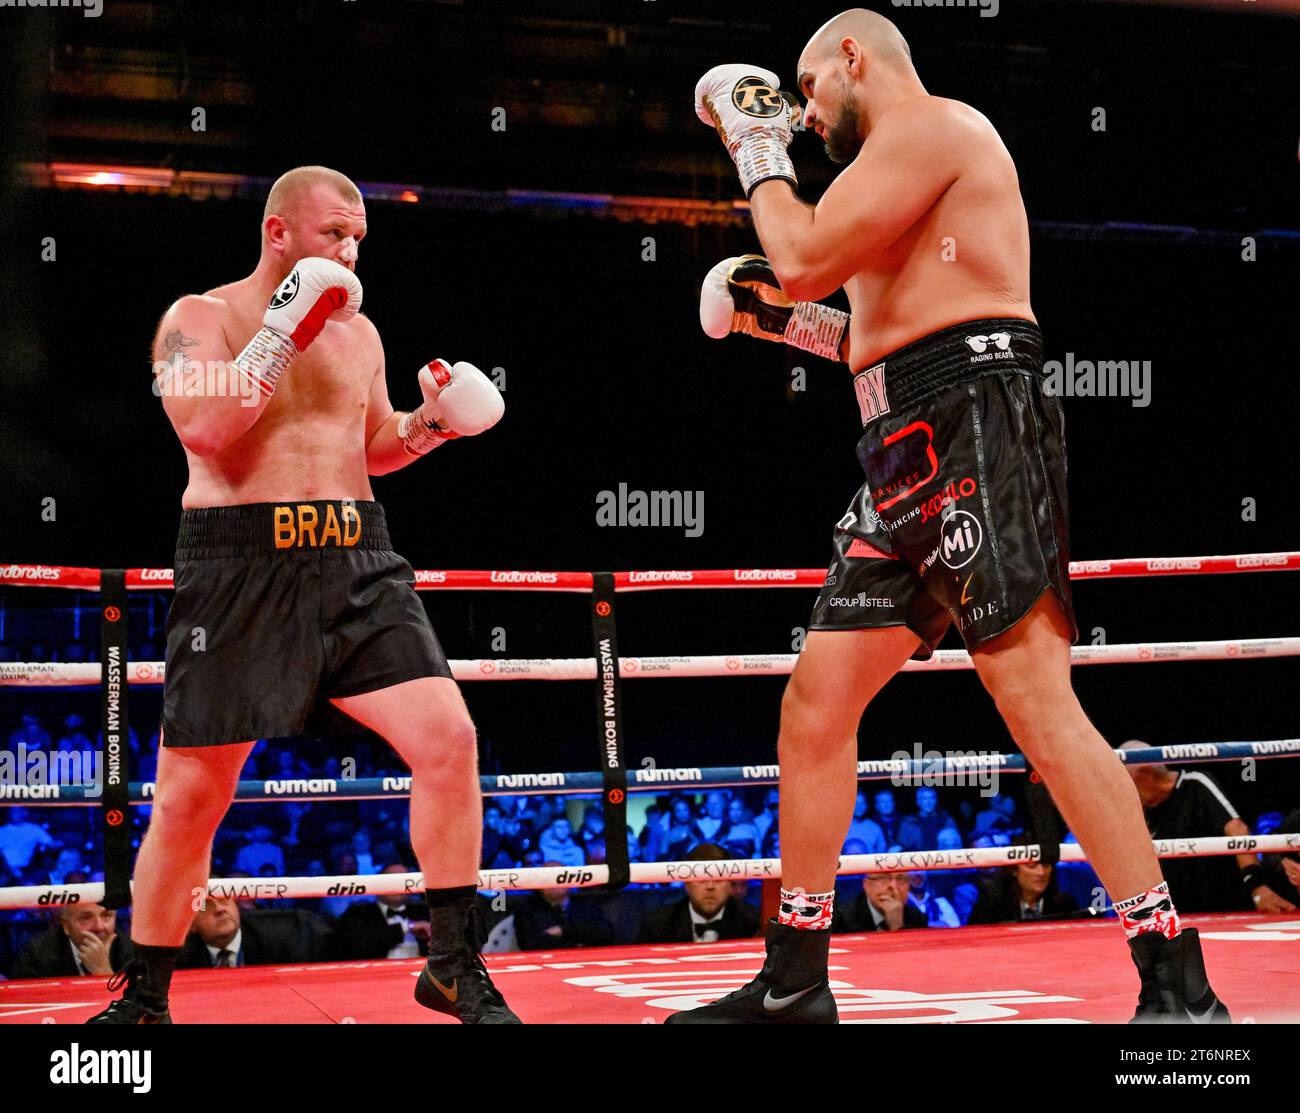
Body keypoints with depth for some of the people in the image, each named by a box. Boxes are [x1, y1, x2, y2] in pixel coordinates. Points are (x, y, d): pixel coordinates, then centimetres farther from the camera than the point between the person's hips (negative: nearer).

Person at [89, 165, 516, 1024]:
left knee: (449, 738, -11)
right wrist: (285, 329, -18)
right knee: (192, 794, 1)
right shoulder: (200, 318, -1)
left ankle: (455, 967, 3)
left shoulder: (357, 330, 16)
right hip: (240, 569, -4)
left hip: (356, 565, 4)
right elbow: (206, 430, -18)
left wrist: (431, 422, 9)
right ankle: (143, 1000, 18)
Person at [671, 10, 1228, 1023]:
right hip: (909, 456, 11)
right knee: (814, 704, 8)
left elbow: (807, 260, -11)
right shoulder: (906, 160, 28)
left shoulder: (929, 123, -3)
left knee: (1038, 703, -18)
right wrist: (782, 320, 27)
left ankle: (1179, 986, -17)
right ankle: (793, 984, 16)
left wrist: (759, 153, 5)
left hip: (976, 429, -11)